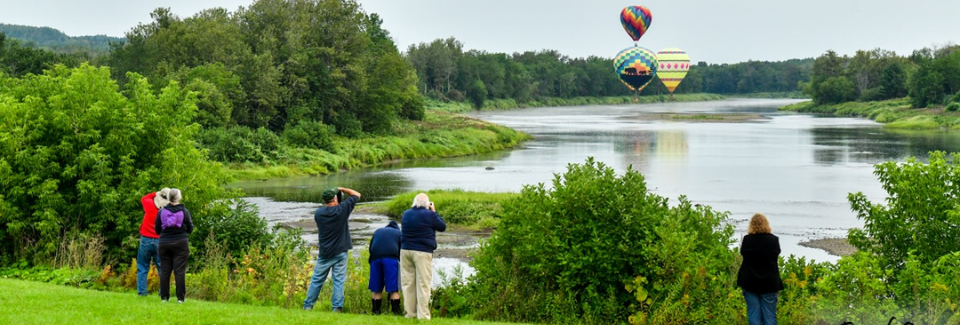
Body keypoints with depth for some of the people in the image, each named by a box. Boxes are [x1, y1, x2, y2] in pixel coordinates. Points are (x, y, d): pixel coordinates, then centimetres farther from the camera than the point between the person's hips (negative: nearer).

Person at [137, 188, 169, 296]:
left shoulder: (150, 206, -7)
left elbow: (144, 198, 13)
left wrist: (156, 193, 11)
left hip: (146, 240, 0)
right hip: (160, 242, 0)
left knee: (143, 268, 9)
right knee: (162, 269, 5)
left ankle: (141, 291, 6)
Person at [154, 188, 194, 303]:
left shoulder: (161, 212, 1)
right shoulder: (184, 212, -5)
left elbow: (157, 230, 6)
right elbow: (190, 229, 1)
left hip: (164, 243, 2)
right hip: (181, 244, -2)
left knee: (165, 271, 7)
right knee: (180, 271, -2)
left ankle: (164, 297, 7)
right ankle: (180, 298, -3)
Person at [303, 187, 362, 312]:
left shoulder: (318, 213, -2)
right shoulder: (342, 210, -10)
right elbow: (357, 195, 1)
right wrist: (341, 189, 10)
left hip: (324, 253, 2)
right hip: (340, 252, -2)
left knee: (316, 280, 9)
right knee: (339, 280, 0)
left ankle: (308, 306, 12)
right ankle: (337, 307, -3)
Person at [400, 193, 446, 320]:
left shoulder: (406, 214, 8)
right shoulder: (429, 214, -7)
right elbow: (442, 227, 3)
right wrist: (434, 212, 12)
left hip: (405, 250, 5)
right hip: (422, 252, -5)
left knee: (408, 282, 8)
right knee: (423, 284, -3)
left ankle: (410, 312, 9)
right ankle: (423, 314, -6)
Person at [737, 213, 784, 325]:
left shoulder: (747, 240, -9)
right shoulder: (774, 240, -8)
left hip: (750, 282, 0)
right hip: (769, 282, 0)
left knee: (753, 315, 4)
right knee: (769, 316, 7)